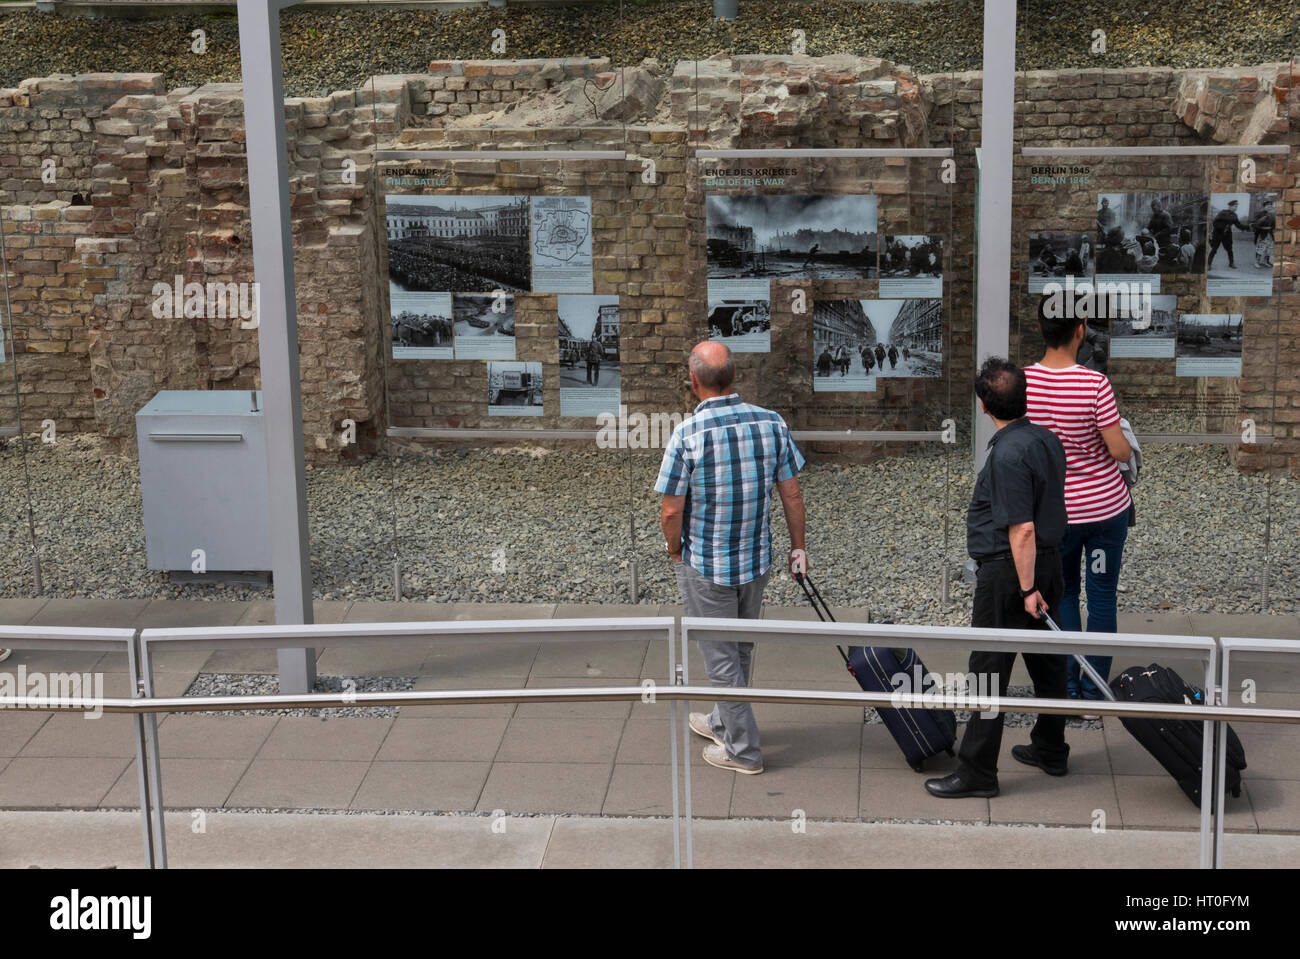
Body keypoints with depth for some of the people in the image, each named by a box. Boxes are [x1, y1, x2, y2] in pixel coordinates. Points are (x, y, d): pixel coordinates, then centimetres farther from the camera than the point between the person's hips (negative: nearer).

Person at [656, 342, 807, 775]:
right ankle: (723, 722, 42)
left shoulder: (687, 435, -22)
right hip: (757, 561, 5)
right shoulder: (772, 423, -9)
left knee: (721, 658, 9)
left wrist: (675, 552, 2)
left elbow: (671, 511, -17)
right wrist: (798, 547, 11)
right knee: (741, 649, 23)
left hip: (705, 567, -5)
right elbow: (791, 495, -2)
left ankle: (743, 749, 17)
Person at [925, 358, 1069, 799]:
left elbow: (1022, 529, -25)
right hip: (1049, 562, 10)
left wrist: (1027, 589, -21)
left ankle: (977, 771, 1)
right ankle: (1050, 749, 33)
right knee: (1046, 659, 19)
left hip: (1008, 571, -10)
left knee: (989, 670, -3)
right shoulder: (1048, 440, 6)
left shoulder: (1008, 455, -23)